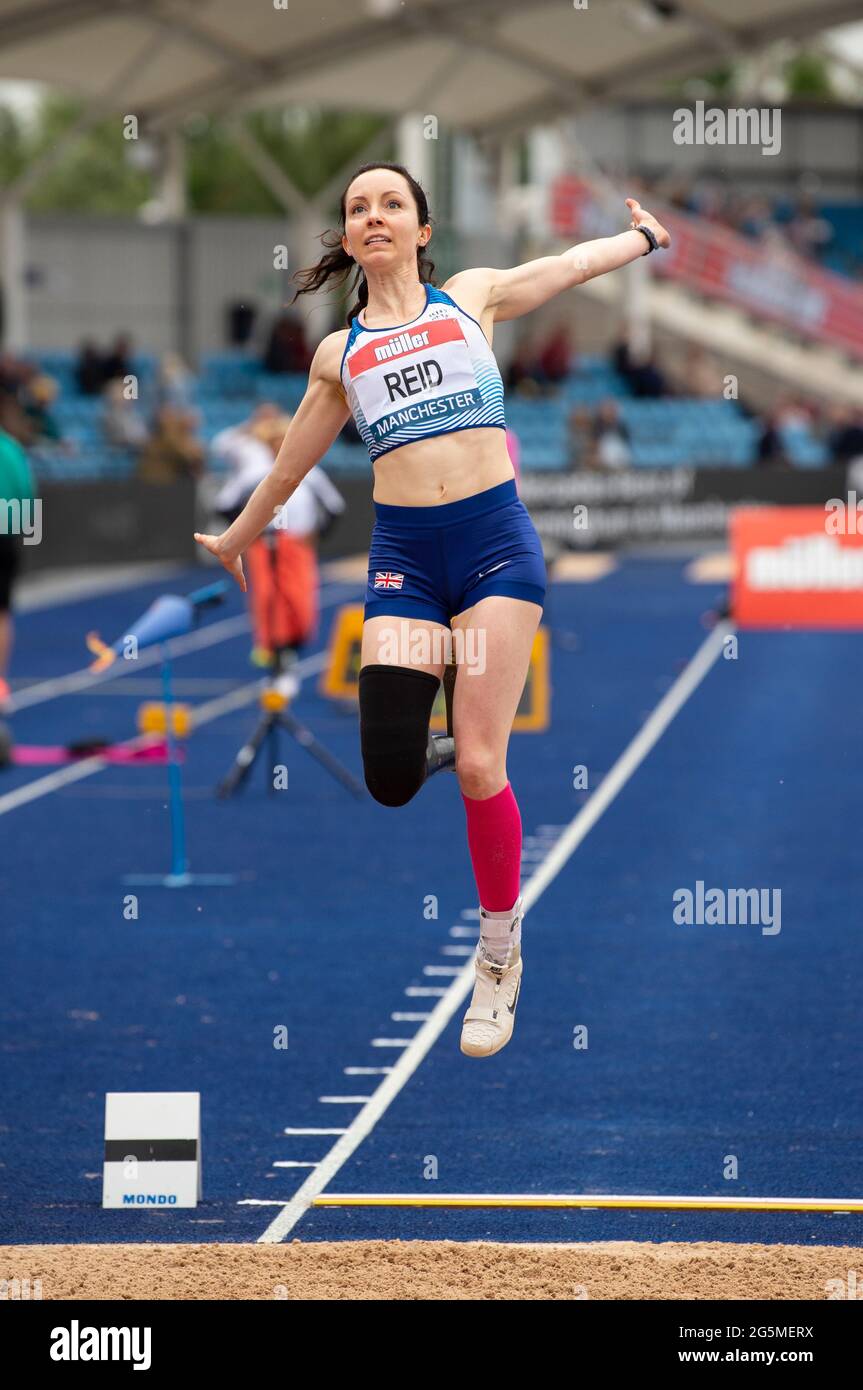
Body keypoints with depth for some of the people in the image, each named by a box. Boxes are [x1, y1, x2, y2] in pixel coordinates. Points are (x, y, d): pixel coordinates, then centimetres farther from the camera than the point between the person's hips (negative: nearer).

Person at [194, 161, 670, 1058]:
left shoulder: (473, 296, 10)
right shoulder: (338, 355, 15)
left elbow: (576, 261, 25)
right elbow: (290, 465, 28)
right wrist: (235, 538, 38)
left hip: (495, 541, -2)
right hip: (402, 555, 2)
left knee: (479, 767, -9)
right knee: (390, 780, -13)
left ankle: (499, 953, 8)